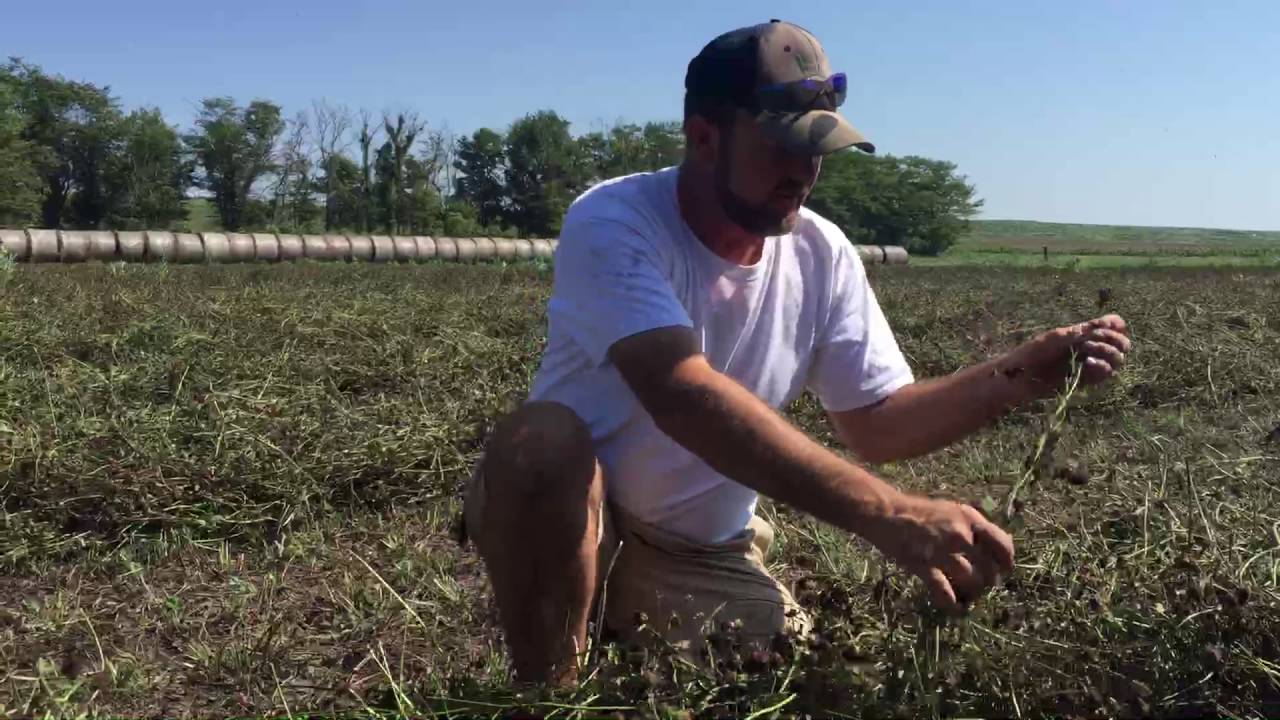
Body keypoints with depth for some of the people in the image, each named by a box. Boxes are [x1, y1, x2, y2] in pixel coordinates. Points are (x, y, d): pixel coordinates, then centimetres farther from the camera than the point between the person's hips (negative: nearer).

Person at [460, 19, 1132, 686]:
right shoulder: (611, 222, -23)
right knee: (543, 438, -35)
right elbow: (683, 397, -39)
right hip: (560, 518, -4)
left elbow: (875, 422, -1)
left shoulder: (823, 255, -6)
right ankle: (548, 691, -12)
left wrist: (1024, 373, -17)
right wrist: (889, 516, -46)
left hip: (706, 556, 5)